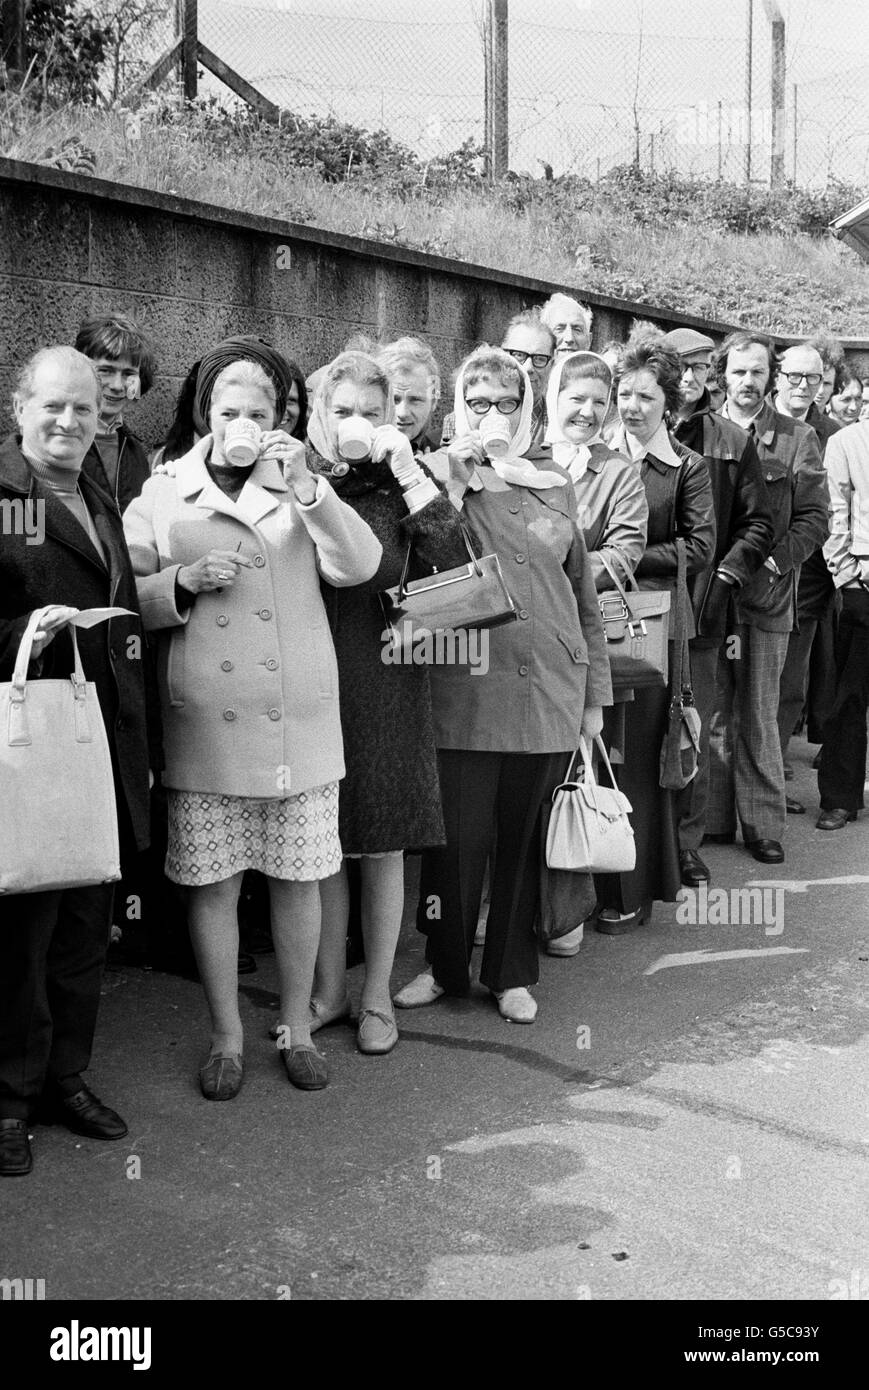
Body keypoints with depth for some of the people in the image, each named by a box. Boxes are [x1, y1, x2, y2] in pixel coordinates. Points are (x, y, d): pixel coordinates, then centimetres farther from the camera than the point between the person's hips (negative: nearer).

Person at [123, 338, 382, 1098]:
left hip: (301, 726, 1)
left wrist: (305, 487, -16)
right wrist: (183, 582, -15)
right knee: (213, 886, 6)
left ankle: (297, 1026, 28)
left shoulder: (301, 488, 9)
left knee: (298, 879, 9)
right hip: (204, 730, -1)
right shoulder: (162, 496, 6)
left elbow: (360, 565, -7)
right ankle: (227, 1037, 25)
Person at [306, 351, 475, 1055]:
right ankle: (329, 988, 28)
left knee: (383, 848, 8)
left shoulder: (400, 486, 1)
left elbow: (455, 560, -16)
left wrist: (407, 471, -18)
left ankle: (377, 995, 23)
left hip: (386, 683, -1)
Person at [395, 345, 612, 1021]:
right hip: (465, 693, -2)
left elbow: (585, 597, 16)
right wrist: (450, 481, -16)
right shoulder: (434, 477, 3)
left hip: (549, 693, 3)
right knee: (459, 836, 2)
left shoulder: (555, 486, 12)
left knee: (524, 838, 10)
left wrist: (595, 693, 14)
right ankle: (445, 965, 24)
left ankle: (512, 972, 26)